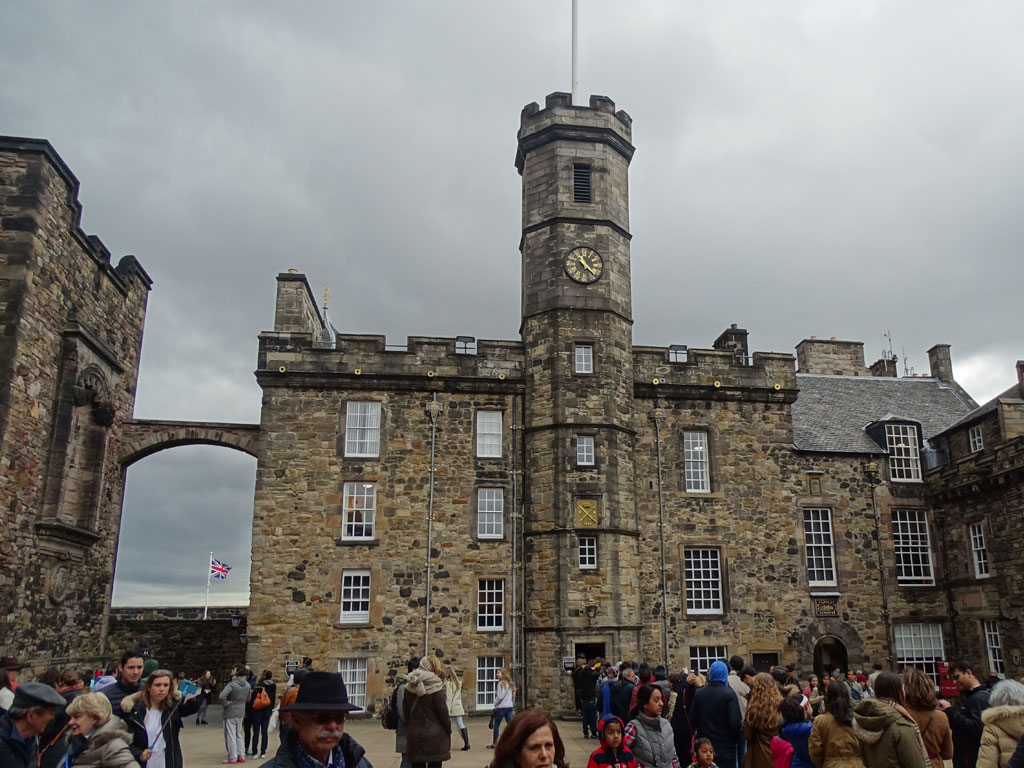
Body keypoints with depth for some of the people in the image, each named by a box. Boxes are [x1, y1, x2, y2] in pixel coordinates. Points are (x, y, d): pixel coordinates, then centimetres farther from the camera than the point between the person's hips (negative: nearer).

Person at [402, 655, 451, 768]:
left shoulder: (409, 686, 5)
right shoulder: (435, 685, -12)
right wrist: (448, 730, -1)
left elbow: (406, 710, 10)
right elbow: (442, 711, -11)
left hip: (414, 735, 5)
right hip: (434, 736, -5)